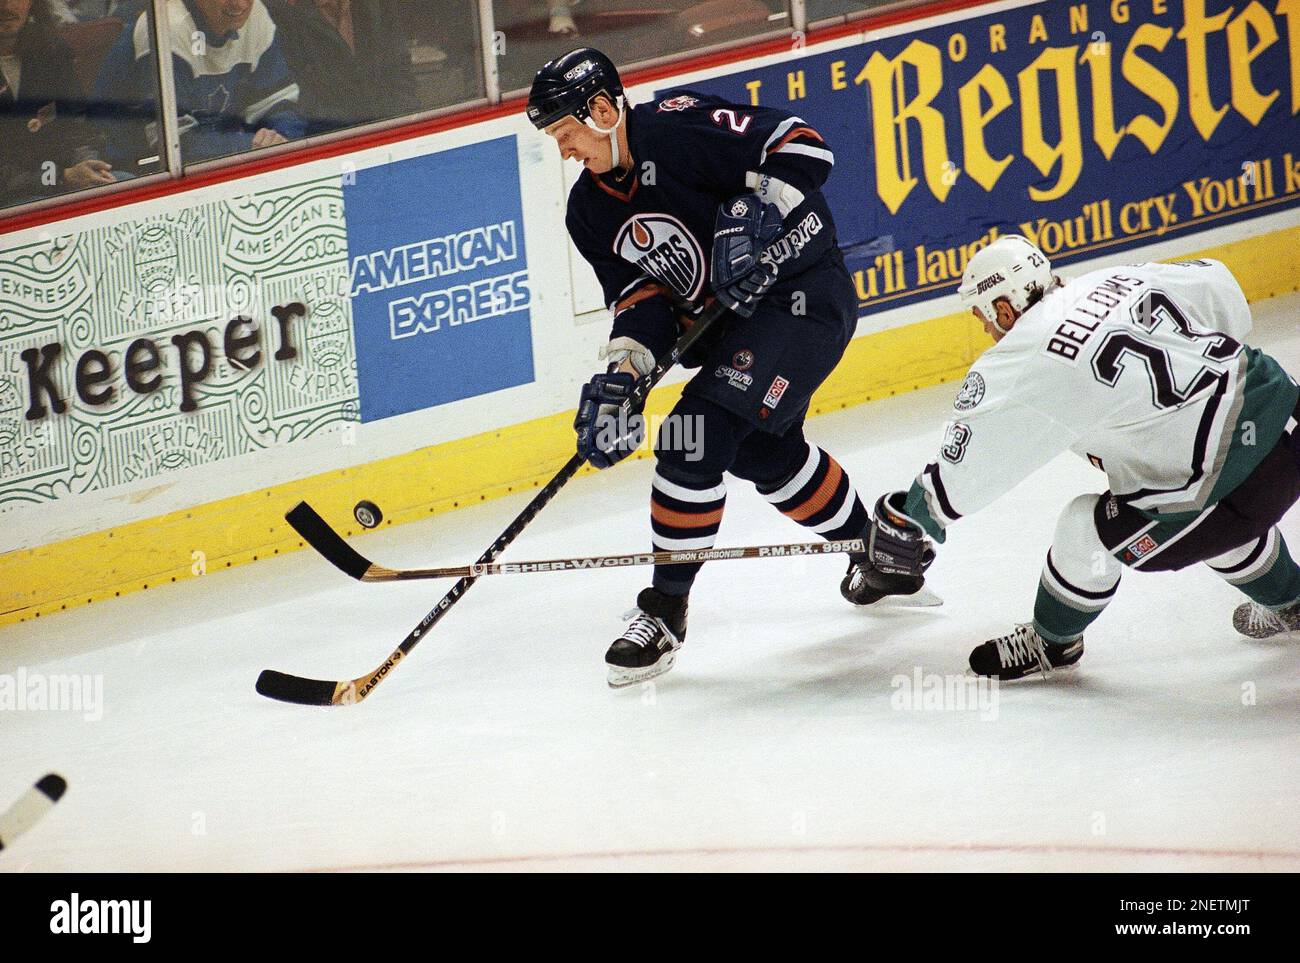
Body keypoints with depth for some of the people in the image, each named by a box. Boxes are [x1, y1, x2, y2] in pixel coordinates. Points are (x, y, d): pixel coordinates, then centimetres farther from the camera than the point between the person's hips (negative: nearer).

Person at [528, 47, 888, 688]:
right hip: (730, 321, 10)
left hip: (801, 292, -10)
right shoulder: (590, 210, 6)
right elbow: (640, 296, 2)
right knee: (765, 453, 21)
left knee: (699, 431, -19)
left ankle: (664, 611, -12)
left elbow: (800, 145, -21)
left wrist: (754, 214, -32)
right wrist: (619, 376, -13)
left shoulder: (679, 127, -20)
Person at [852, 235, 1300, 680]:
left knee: (1086, 532, 9)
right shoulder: (1121, 280, 8)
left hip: (1237, 484, -7)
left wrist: (906, 522, 15)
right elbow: (1222, 288, 19)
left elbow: (960, 471, -1)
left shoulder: (1017, 367, -8)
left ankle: (1052, 642, 33)